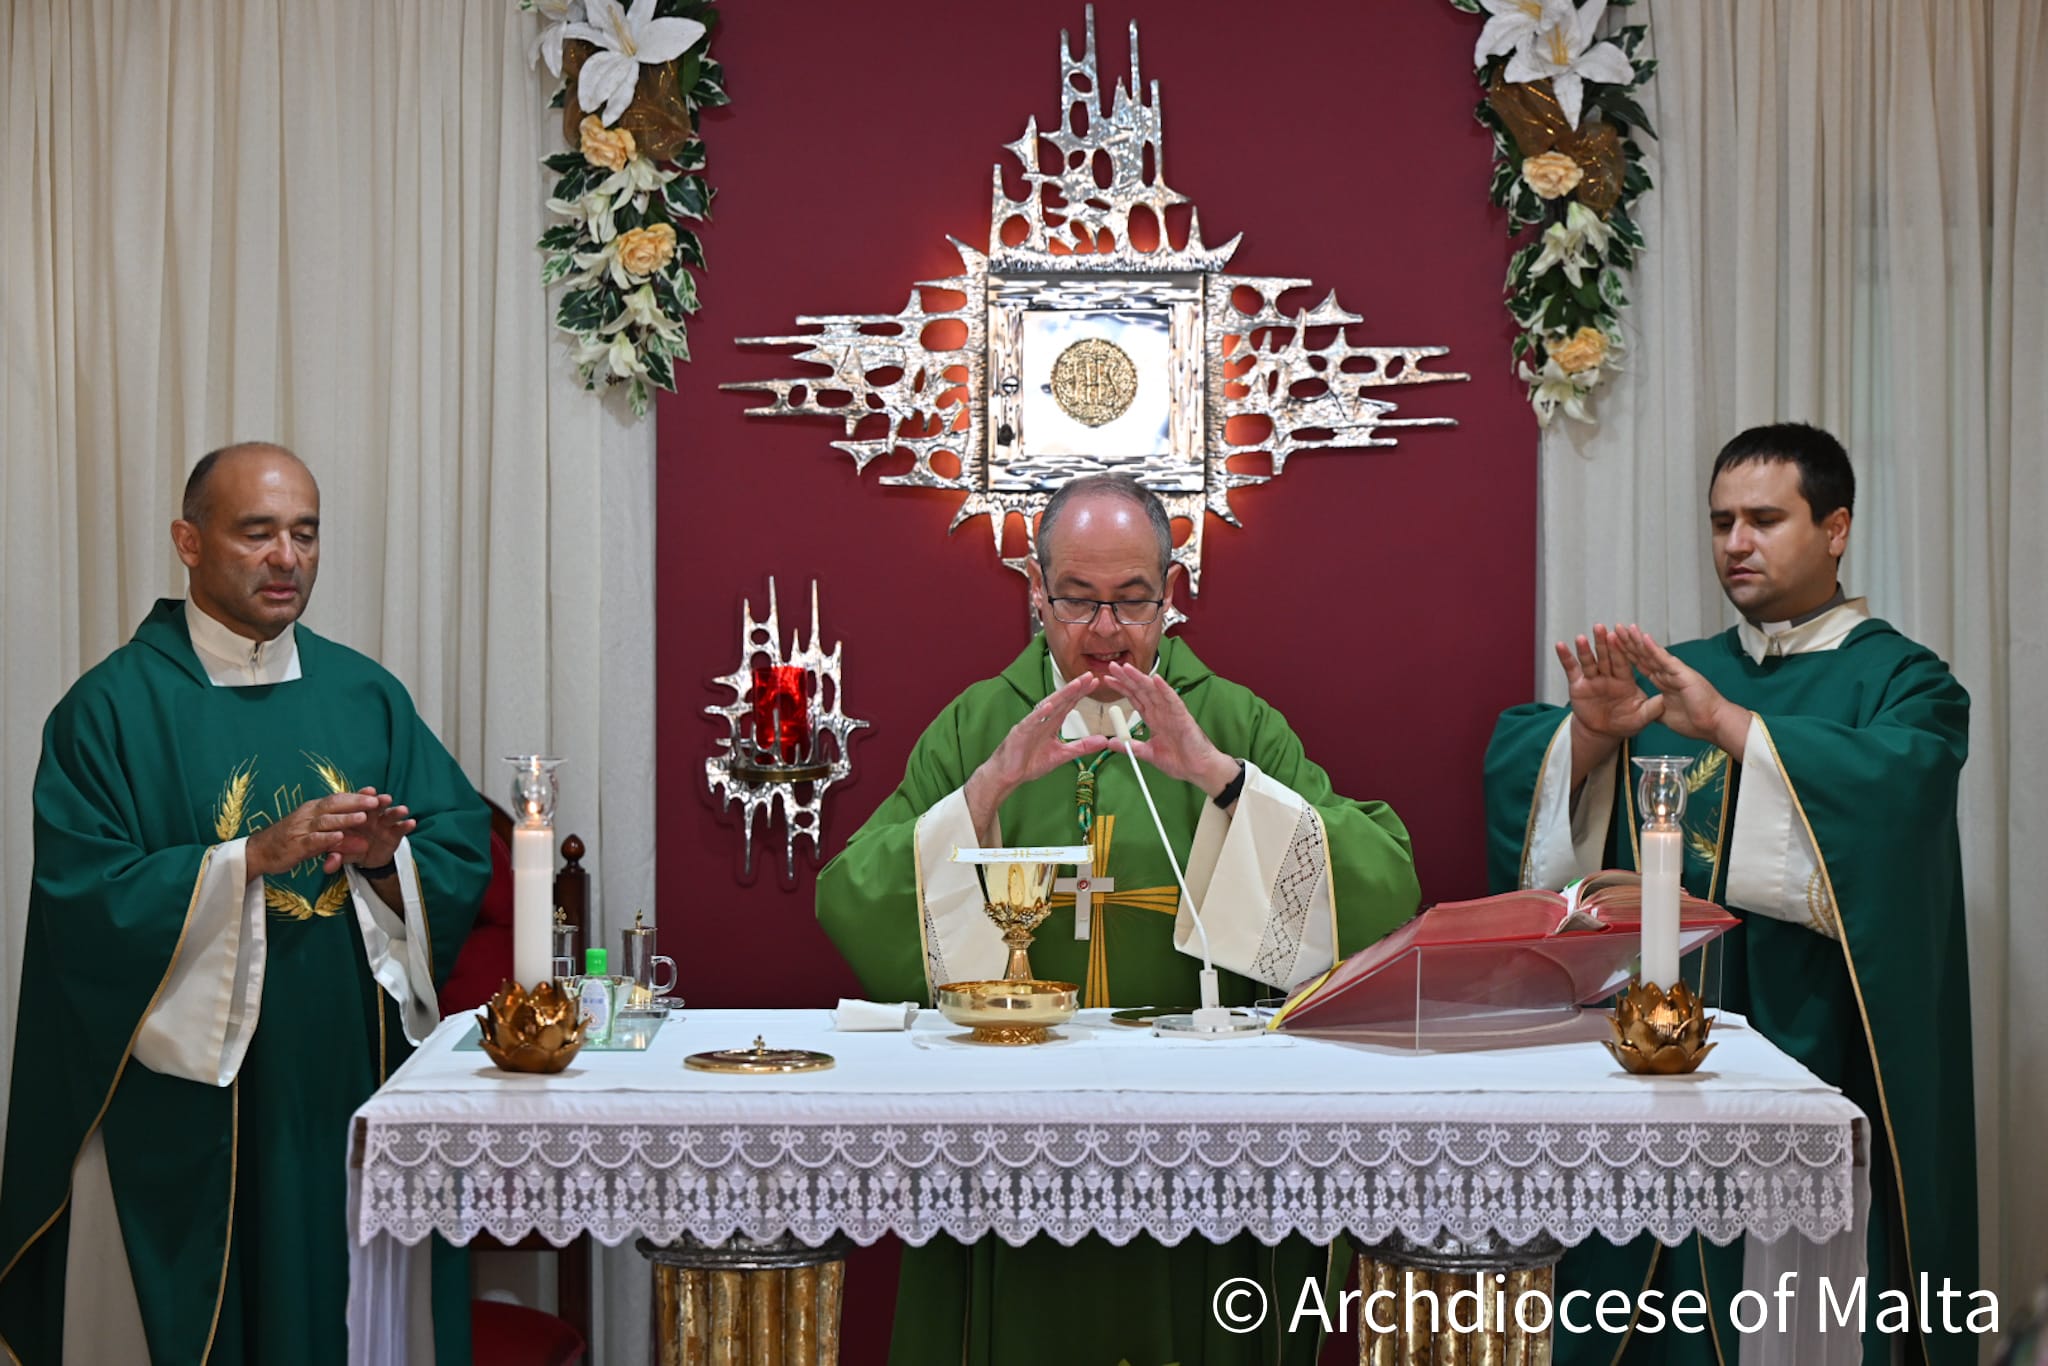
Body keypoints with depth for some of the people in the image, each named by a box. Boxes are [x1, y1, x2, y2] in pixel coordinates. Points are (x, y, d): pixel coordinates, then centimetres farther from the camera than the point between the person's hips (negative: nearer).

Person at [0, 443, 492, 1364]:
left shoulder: (366, 694, 9)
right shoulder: (112, 707, -4)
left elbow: (462, 845, 5)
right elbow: (86, 897, -13)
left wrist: (387, 860, -15)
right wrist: (252, 858, -22)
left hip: (350, 1080, 4)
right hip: (185, 1093, -4)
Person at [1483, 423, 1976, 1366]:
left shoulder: (1900, 682, 2)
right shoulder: (1669, 676, 14)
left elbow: (1897, 788, -20)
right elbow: (1514, 759, 2)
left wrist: (1728, 723, -30)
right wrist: (1591, 735, -20)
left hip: (1816, 1047, -3)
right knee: (1662, 1285, 3)